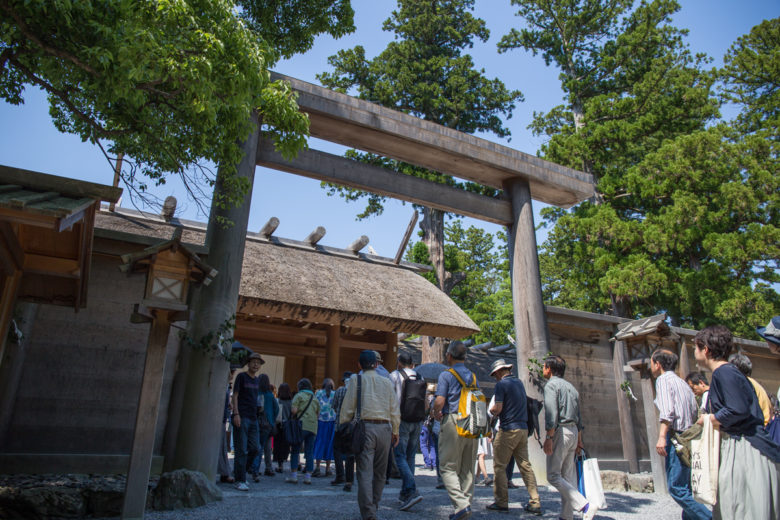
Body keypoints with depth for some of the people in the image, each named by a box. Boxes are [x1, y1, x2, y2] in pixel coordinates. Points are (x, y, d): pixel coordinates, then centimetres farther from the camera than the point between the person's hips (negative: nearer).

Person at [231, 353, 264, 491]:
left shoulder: (257, 381, 17)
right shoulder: (241, 376, -1)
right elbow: (235, 395, -6)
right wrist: (236, 414, -16)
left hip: (253, 418, 7)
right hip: (241, 417, -7)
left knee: (254, 448, 4)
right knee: (242, 450, -5)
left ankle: (238, 471, 21)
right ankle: (240, 480, 1)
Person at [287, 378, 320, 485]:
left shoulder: (299, 396, 1)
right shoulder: (315, 399, 18)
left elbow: (294, 410, -10)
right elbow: (318, 414, 18)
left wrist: (293, 416, 10)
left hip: (301, 426, -5)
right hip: (313, 427, 5)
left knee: (295, 451, 3)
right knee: (309, 453, 6)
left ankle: (293, 476, 1)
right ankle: (308, 476, 5)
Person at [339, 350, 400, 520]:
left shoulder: (356, 379, 3)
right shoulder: (386, 382, 11)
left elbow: (347, 408, -1)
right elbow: (395, 410, 11)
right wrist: (395, 432, 19)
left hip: (365, 427, -3)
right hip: (384, 428, 3)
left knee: (365, 472, -3)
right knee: (380, 471, 15)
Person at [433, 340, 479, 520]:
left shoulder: (446, 375, -6)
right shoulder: (472, 376, 13)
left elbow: (439, 401, -14)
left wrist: (436, 413, 8)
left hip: (453, 422, -6)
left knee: (448, 468, 0)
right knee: (467, 469, 12)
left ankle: (461, 504, -12)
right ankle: (466, 504, 14)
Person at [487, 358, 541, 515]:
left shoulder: (501, 384, -9)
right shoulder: (519, 383, 15)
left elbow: (498, 409, -15)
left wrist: (491, 410, 5)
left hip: (508, 429, -7)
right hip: (523, 428, 8)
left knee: (499, 466, 2)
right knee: (525, 465, 9)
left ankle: (501, 502, 5)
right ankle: (535, 503, 7)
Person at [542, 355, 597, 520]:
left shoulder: (551, 385, -8)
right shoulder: (570, 386, 18)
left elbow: (551, 413, -19)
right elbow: (578, 416, 19)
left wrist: (548, 438, -21)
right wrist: (579, 440, 22)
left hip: (560, 431, -9)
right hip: (573, 431, 9)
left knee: (553, 476, -6)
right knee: (568, 475, 10)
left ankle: (585, 506, -16)